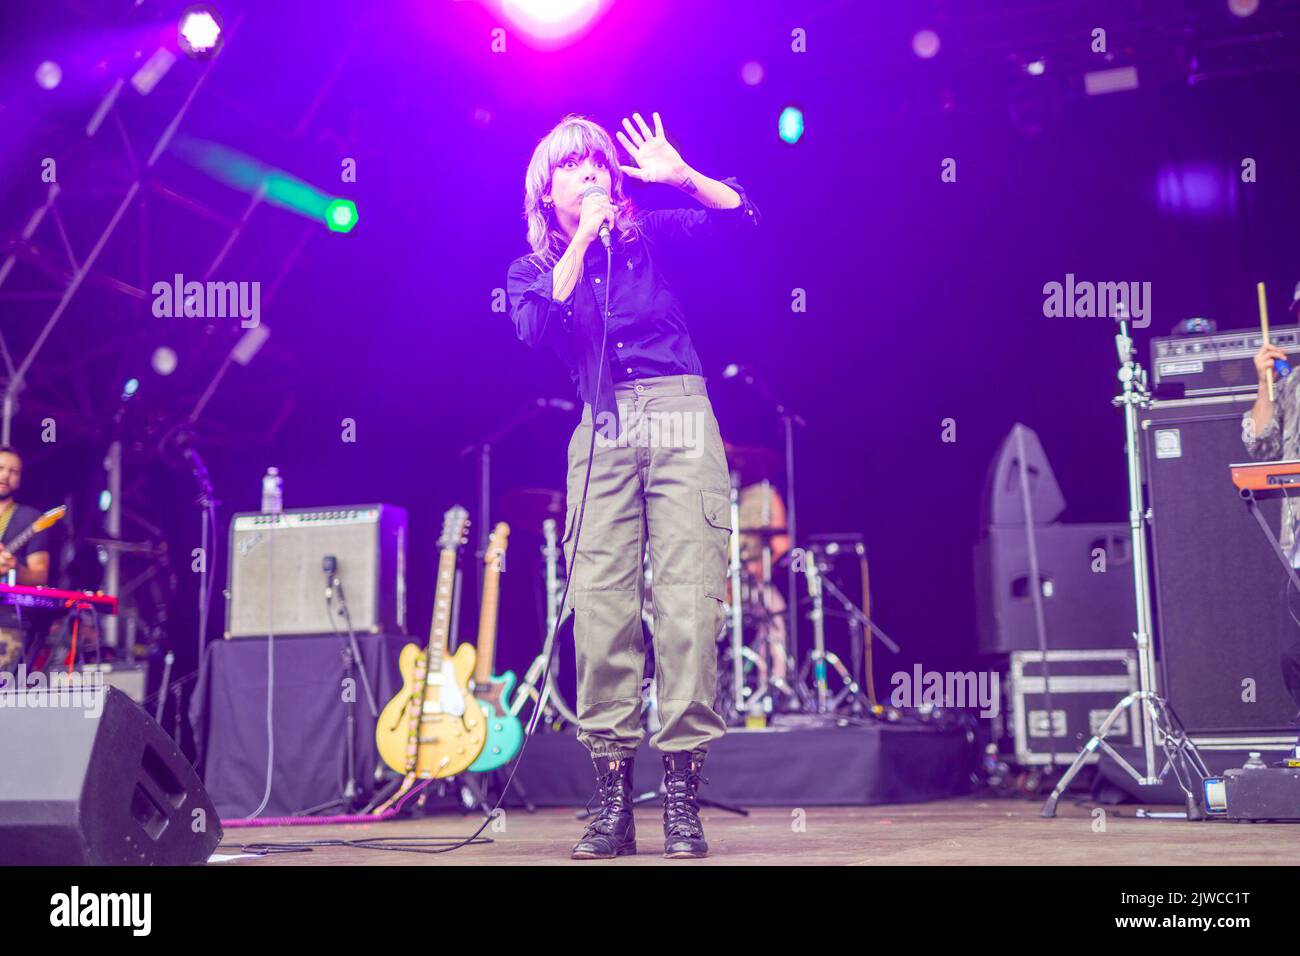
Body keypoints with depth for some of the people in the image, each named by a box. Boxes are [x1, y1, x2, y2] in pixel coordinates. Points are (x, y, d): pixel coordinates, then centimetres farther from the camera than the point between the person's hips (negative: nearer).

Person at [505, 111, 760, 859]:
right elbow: (538, 327, -7)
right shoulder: (533, 270, 15)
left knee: (689, 602, -9)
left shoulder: (649, 236, 14)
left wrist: (681, 176, -7)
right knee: (600, 606, -8)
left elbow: (740, 217, 5)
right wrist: (582, 238, -6)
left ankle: (683, 801, -5)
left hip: (680, 417, -1)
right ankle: (613, 803, -1)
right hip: (604, 431, 1)